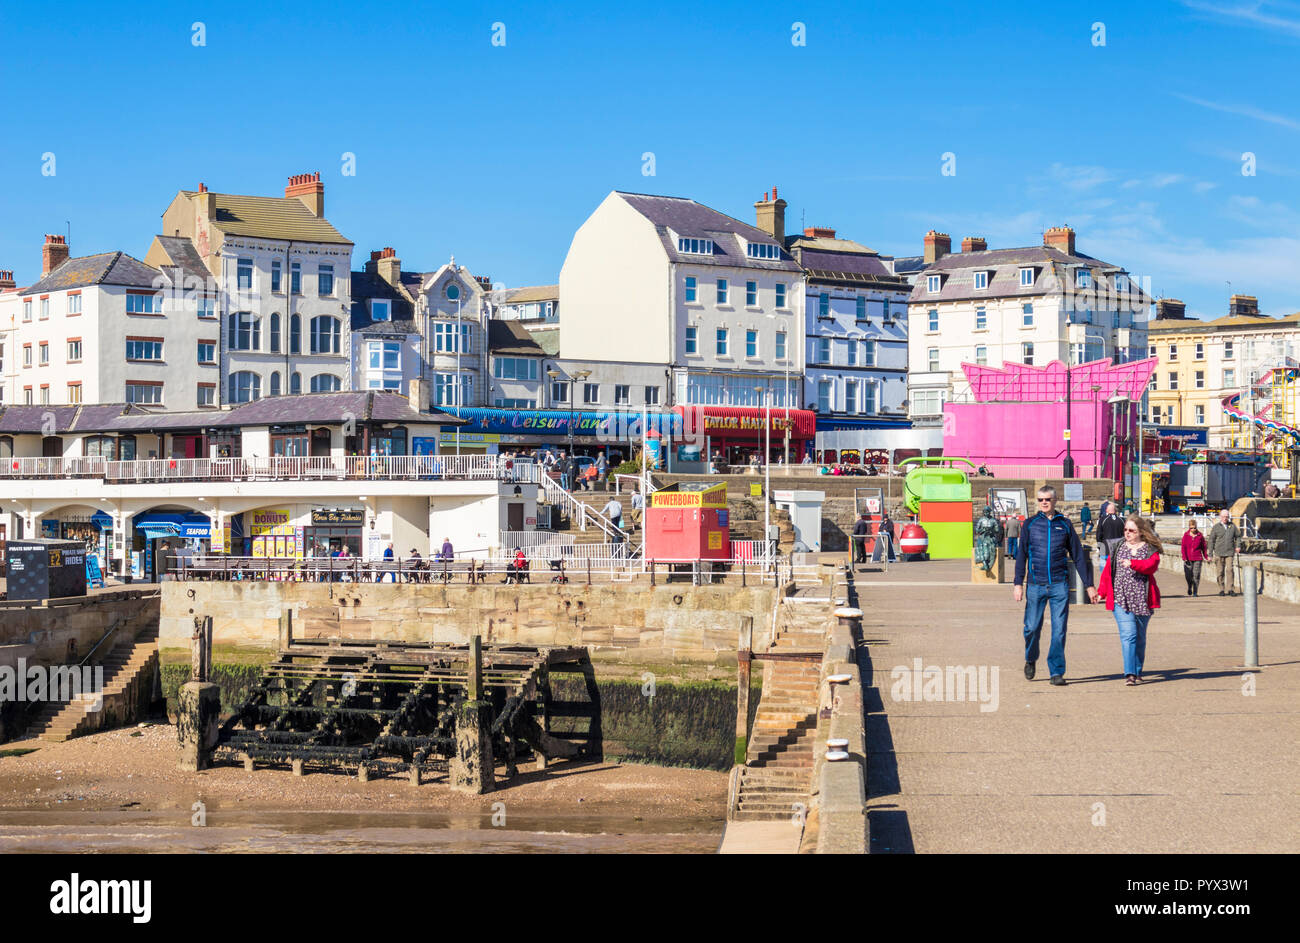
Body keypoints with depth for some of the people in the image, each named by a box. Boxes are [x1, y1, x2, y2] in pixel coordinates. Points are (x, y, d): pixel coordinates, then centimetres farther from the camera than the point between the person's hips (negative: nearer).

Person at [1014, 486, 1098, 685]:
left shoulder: (1065, 525, 8)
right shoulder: (1030, 524, 7)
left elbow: (1078, 556, 12)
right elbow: (1021, 555, 6)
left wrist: (1089, 585, 10)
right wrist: (1018, 584, -3)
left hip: (1060, 584, 0)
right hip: (1036, 585, 0)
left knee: (1059, 630, -3)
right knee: (1032, 627, 0)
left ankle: (1056, 672, 4)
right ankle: (1030, 660, 27)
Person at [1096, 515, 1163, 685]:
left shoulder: (1151, 549, 4)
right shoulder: (1118, 547, 11)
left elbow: (1151, 565, -17)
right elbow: (1108, 571, 15)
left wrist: (1132, 563, -31)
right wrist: (1102, 592, 12)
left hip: (1142, 599, 0)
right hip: (1121, 599, 0)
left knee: (1140, 637, 10)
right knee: (1128, 635, -13)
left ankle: (1137, 672, 25)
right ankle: (1129, 673, -18)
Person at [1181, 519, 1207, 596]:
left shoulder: (1200, 535, 3)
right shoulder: (1186, 535, 3)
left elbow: (1203, 547, 11)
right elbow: (1183, 547, 0)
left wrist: (1205, 557, 13)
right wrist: (1185, 558, -8)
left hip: (1197, 559, -1)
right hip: (1188, 559, 1)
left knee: (1196, 576, -7)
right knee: (1188, 575, -2)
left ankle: (1195, 592, 1)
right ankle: (1189, 587, 29)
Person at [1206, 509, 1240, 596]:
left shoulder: (1232, 526, 9)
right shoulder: (1216, 527, 3)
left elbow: (1238, 536, 23)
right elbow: (1211, 541, 3)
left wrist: (1238, 546, 7)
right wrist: (1210, 554, -1)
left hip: (1230, 553, 1)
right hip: (1219, 553, -1)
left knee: (1230, 570, -10)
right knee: (1220, 572, 2)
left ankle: (1230, 589, -7)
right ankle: (1221, 590, 13)